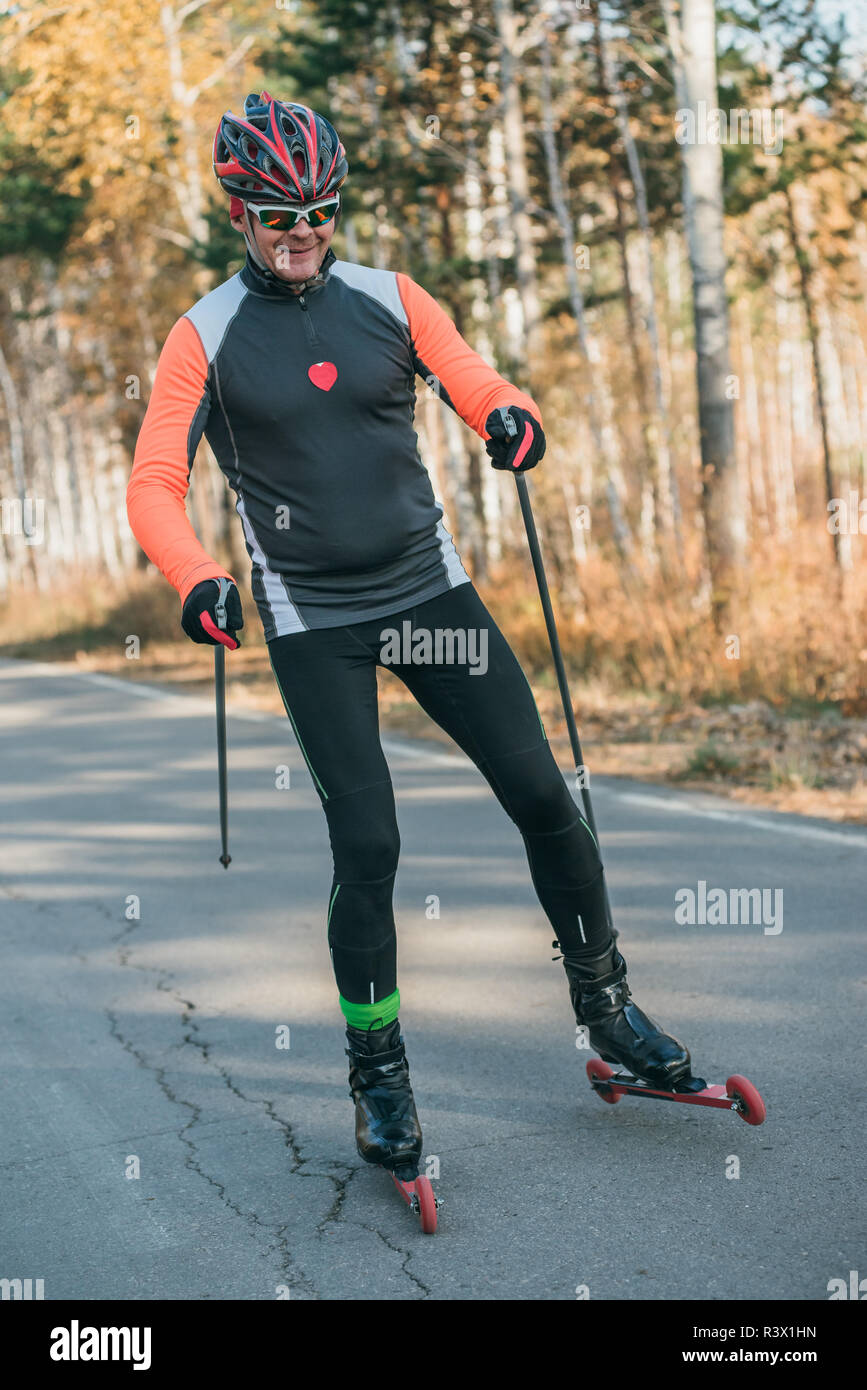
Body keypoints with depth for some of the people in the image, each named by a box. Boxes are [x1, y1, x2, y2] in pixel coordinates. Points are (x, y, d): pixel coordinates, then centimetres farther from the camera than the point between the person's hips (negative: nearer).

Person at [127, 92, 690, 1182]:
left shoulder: (389, 300, 5)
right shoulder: (205, 337, -1)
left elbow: (478, 387, 3)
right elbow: (154, 482, -6)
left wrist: (510, 417, -22)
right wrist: (195, 578, -25)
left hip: (431, 591, 3)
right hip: (314, 629, -3)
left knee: (542, 796, 0)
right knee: (367, 847, -7)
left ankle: (606, 1004, 21)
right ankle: (378, 1073, 12)